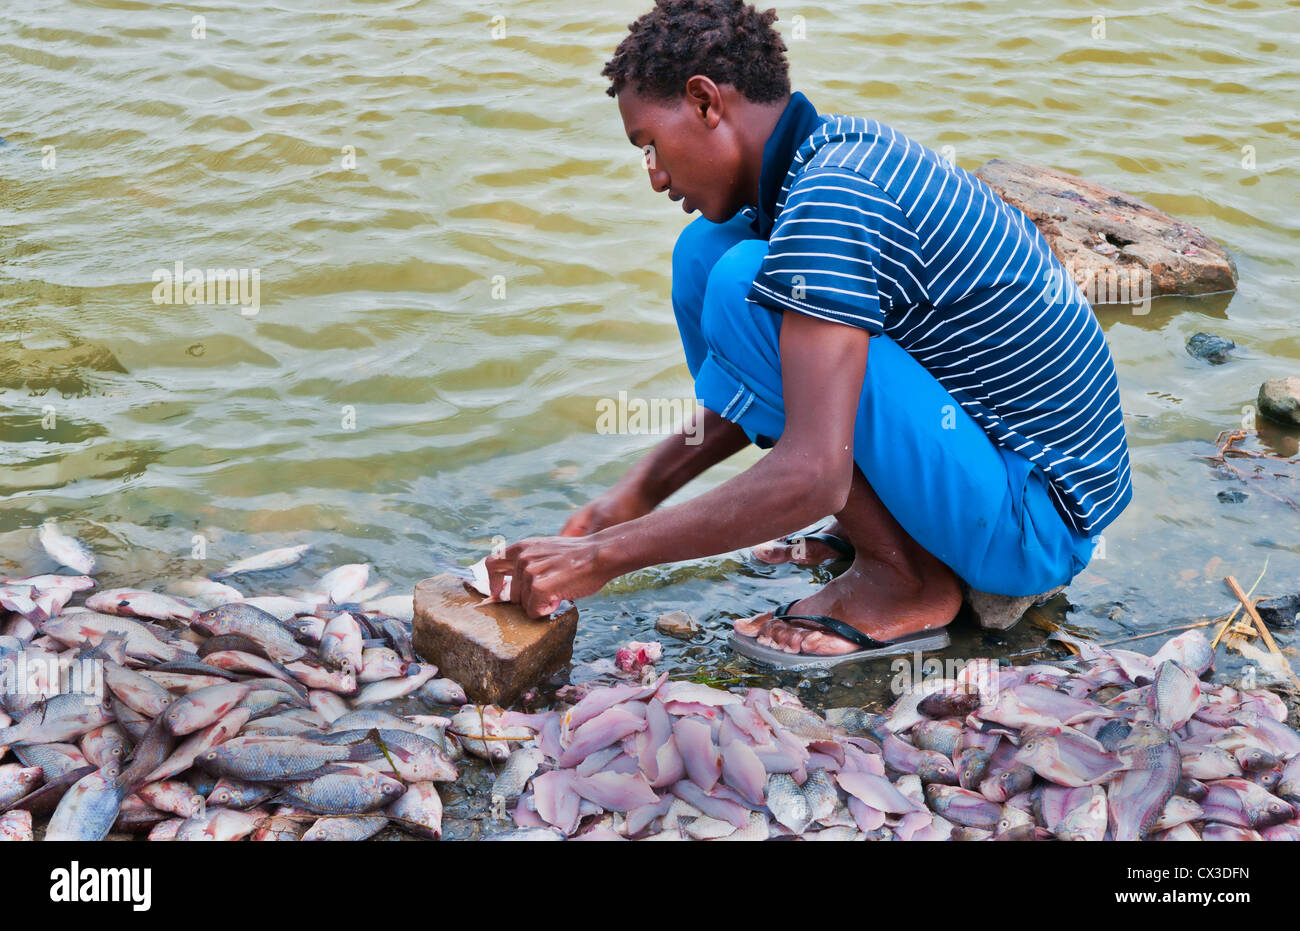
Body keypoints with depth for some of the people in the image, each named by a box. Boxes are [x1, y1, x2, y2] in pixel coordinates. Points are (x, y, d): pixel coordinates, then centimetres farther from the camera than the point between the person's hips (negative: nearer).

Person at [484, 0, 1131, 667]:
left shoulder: (829, 198, -25)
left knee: (743, 285, -25)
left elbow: (813, 479, -32)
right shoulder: (838, 147, 4)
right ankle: (867, 530, 7)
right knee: (705, 249, 5)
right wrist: (640, 491, 9)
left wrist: (603, 557, -24)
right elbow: (777, 381, 15)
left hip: (1035, 521, -9)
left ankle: (907, 581, -11)